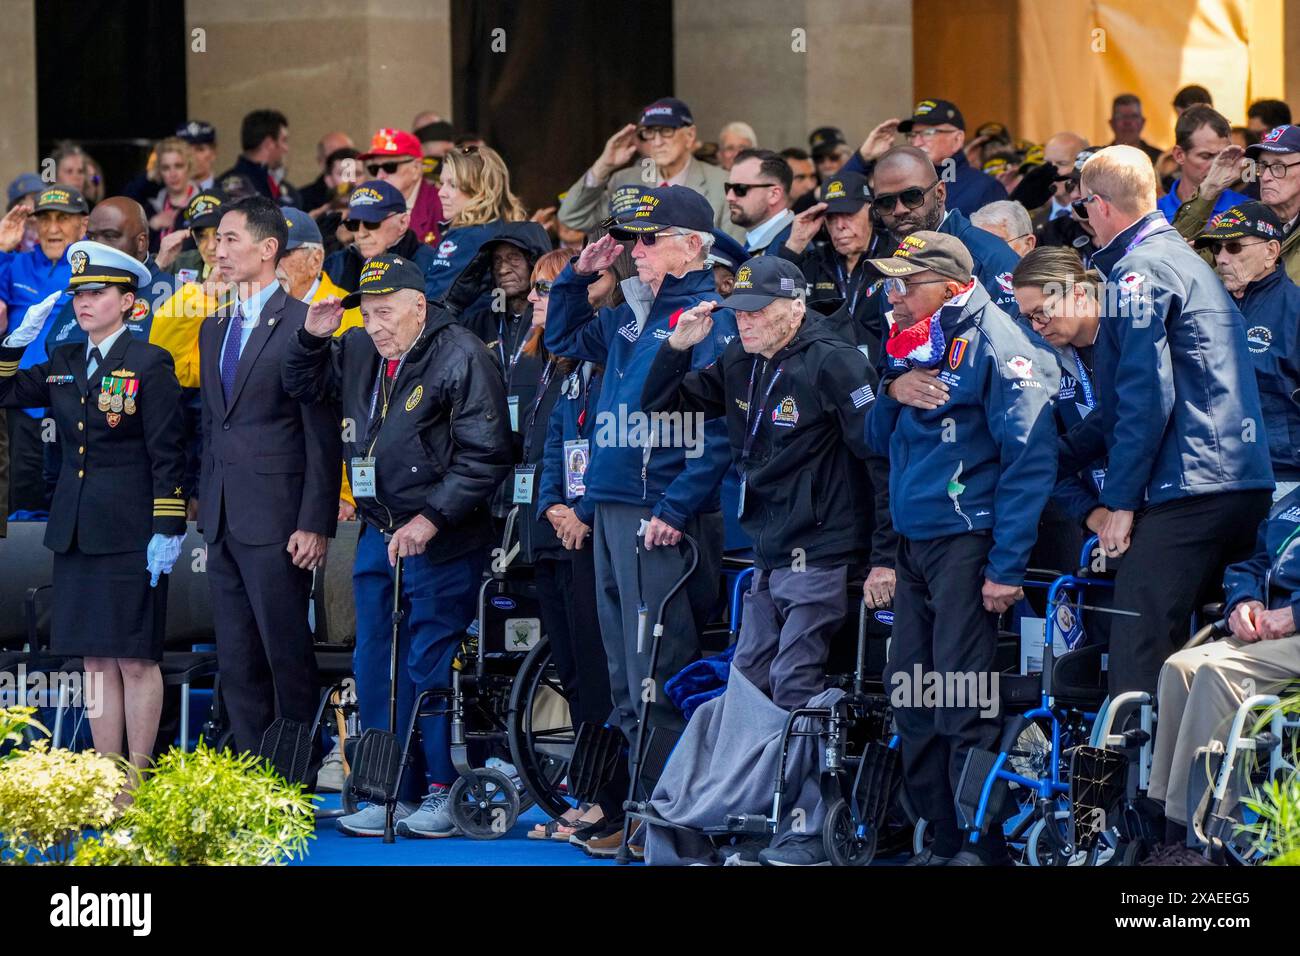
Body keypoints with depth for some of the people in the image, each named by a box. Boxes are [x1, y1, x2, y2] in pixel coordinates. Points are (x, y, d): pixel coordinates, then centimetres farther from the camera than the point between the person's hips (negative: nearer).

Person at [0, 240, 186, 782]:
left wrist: (167, 531, -14)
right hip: (75, 530, 6)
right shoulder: (63, 363, 13)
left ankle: (136, 778, 1)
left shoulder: (149, 364, -5)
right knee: (95, 659, 8)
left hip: (129, 533, -6)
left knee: (135, 659, -3)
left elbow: (168, 454, -8)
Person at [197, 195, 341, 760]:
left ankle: (300, 773, 1)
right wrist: (207, 513, 14)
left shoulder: (302, 324, -8)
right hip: (224, 522, 7)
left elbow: (323, 434, -10)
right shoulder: (214, 329, 16)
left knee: (287, 654, -4)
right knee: (236, 663, 9)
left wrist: (316, 523, -15)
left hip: (277, 520, -7)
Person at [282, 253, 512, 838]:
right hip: (378, 534, 8)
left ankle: (445, 792, 2)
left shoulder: (461, 357, -11)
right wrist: (311, 339, 7)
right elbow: (304, 388, 27)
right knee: (376, 669, 8)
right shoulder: (359, 352, 10)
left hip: (440, 541, -8)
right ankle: (395, 794, 14)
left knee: (432, 665, -6)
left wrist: (430, 520, -18)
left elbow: (483, 457, -15)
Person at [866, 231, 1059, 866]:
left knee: (965, 704, -10)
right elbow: (880, 441, 23)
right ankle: (942, 839, 17)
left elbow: (1029, 456, -15)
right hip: (913, 545, 9)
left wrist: (1007, 565, -19)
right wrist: (892, 394, 0)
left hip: (966, 544, -9)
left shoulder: (995, 342, -10)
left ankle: (983, 847, -6)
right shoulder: (913, 343, 15)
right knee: (911, 696, 9)